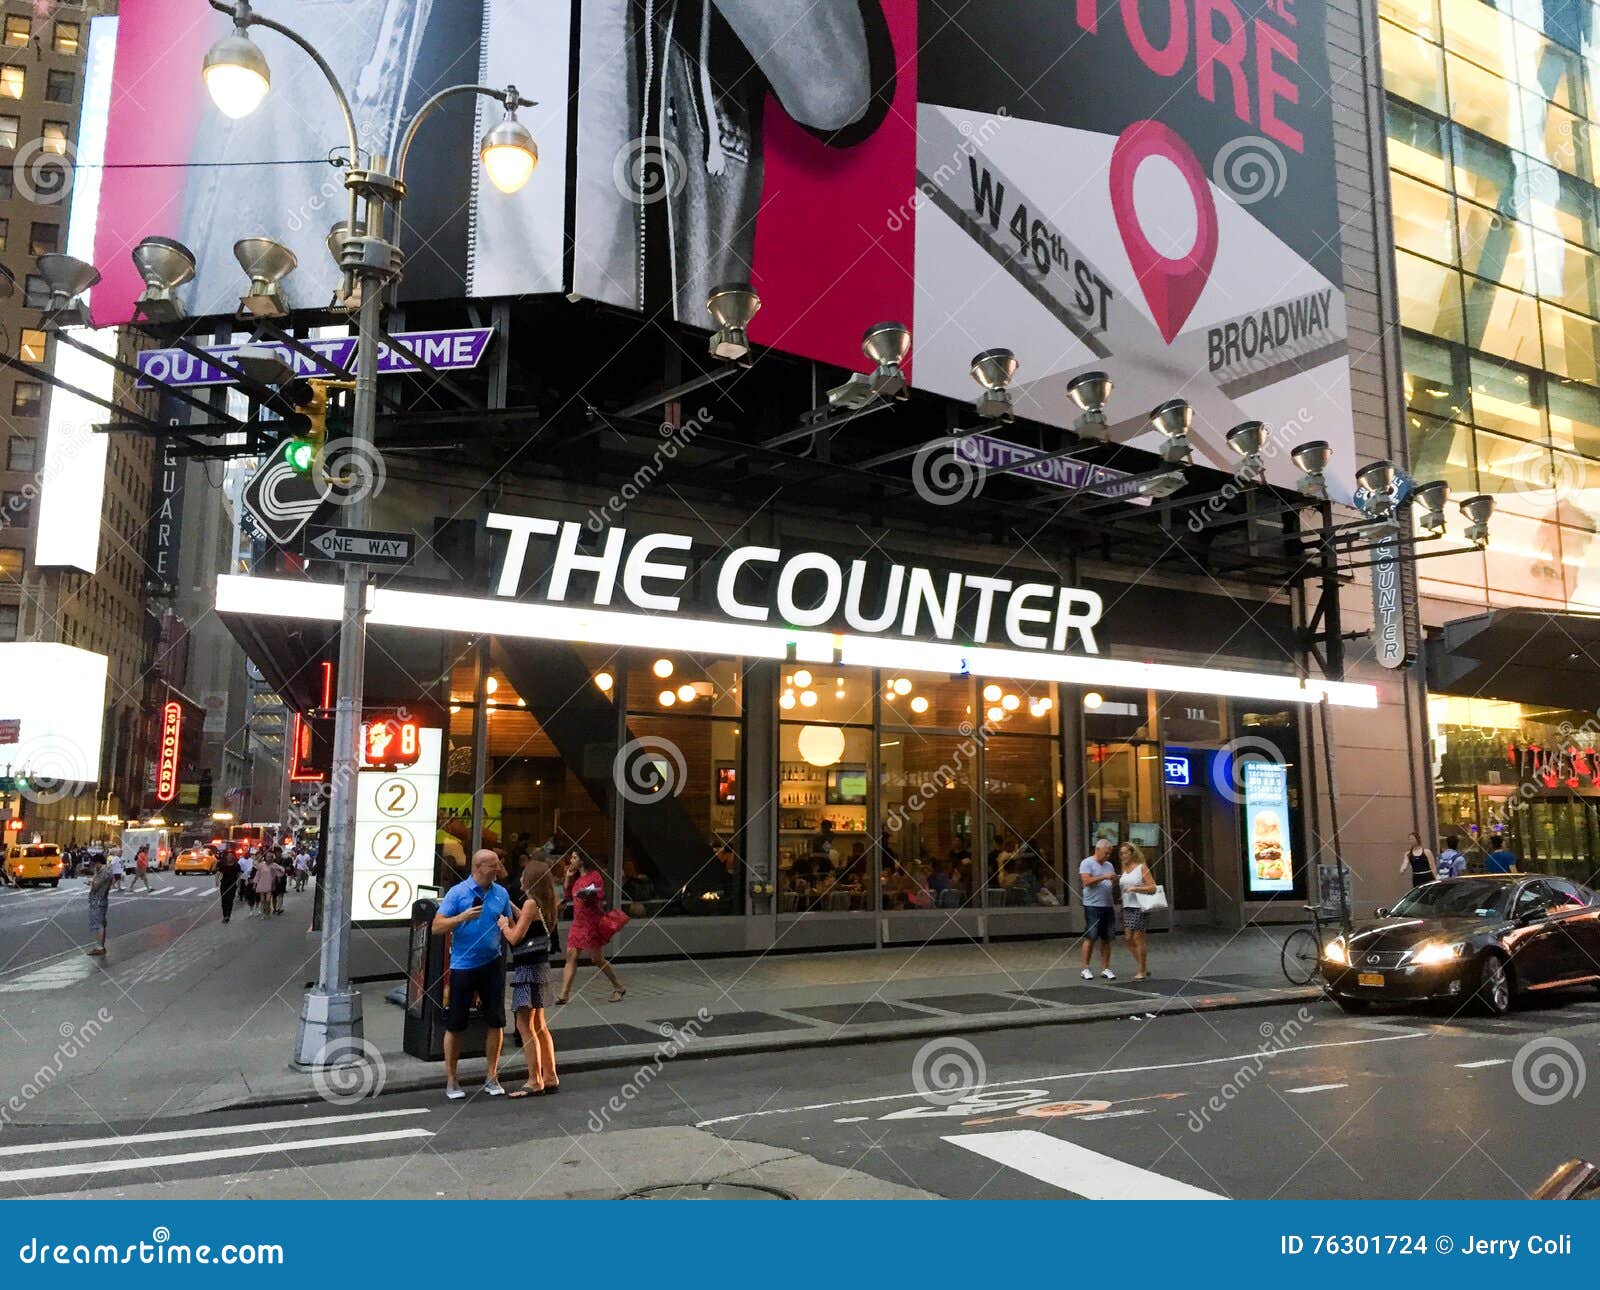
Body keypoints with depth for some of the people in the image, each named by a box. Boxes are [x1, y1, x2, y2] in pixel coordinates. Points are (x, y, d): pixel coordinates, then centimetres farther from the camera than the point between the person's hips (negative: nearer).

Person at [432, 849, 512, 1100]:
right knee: (456, 1024, 4)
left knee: (495, 1022, 5)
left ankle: (491, 1077, 18)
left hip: (492, 964, 4)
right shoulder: (457, 893, -6)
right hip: (463, 965, -3)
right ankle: (451, 1080, 17)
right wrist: (463, 917, -23)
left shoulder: (501, 893, 6)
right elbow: (437, 927, -11)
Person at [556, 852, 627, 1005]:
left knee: (597, 959, 1)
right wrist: (568, 877, 9)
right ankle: (564, 995, -6)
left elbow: (601, 898, -11)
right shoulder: (576, 878, 14)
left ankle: (618, 987, 18)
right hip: (578, 922, 7)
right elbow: (568, 896, 17)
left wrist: (588, 896, -29)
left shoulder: (595, 875, -8)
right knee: (571, 956, -4)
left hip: (593, 922, -7)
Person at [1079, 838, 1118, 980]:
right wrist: (1104, 877, -18)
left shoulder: (1109, 865, 17)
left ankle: (1105, 968, 12)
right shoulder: (1087, 863, -3)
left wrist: (1114, 881, -2)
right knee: (1090, 938, -5)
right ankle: (1085, 968, 2)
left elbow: (1113, 887, 20)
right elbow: (1086, 881, -16)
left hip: (1108, 906, 6)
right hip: (1093, 906, -6)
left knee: (1106, 939, 6)